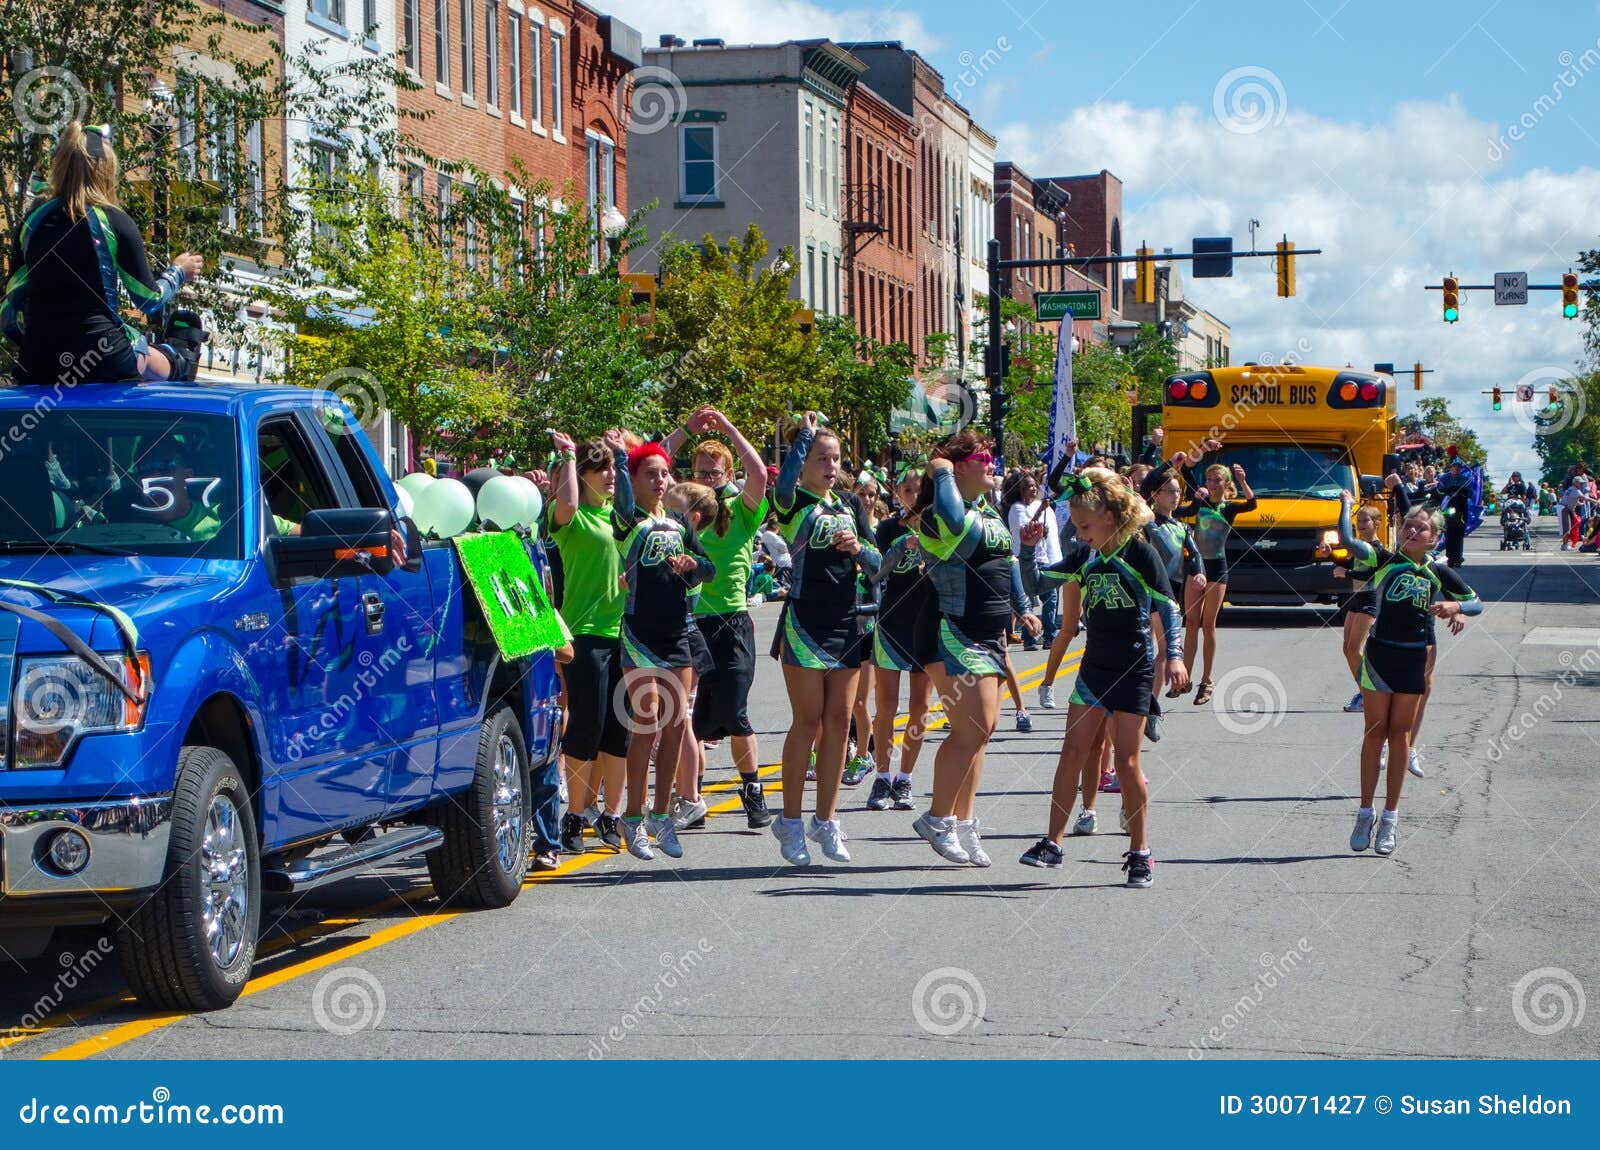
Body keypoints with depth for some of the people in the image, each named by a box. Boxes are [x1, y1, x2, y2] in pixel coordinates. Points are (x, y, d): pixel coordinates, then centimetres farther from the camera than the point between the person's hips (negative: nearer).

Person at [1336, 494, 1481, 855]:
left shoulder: (1439, 574, 5)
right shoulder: (1383, 560, 0)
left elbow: (1477, 604, 12)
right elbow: (1347, 539, -12)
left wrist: (1455, 606, -8)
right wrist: (1347, 504, -2)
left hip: (1415, 659, 1)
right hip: (1379, 654, -1)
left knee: (1400, 734, 6)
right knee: (1375, 732, 4)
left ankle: (1389, 819, 12)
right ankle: (1365, 813, 11)